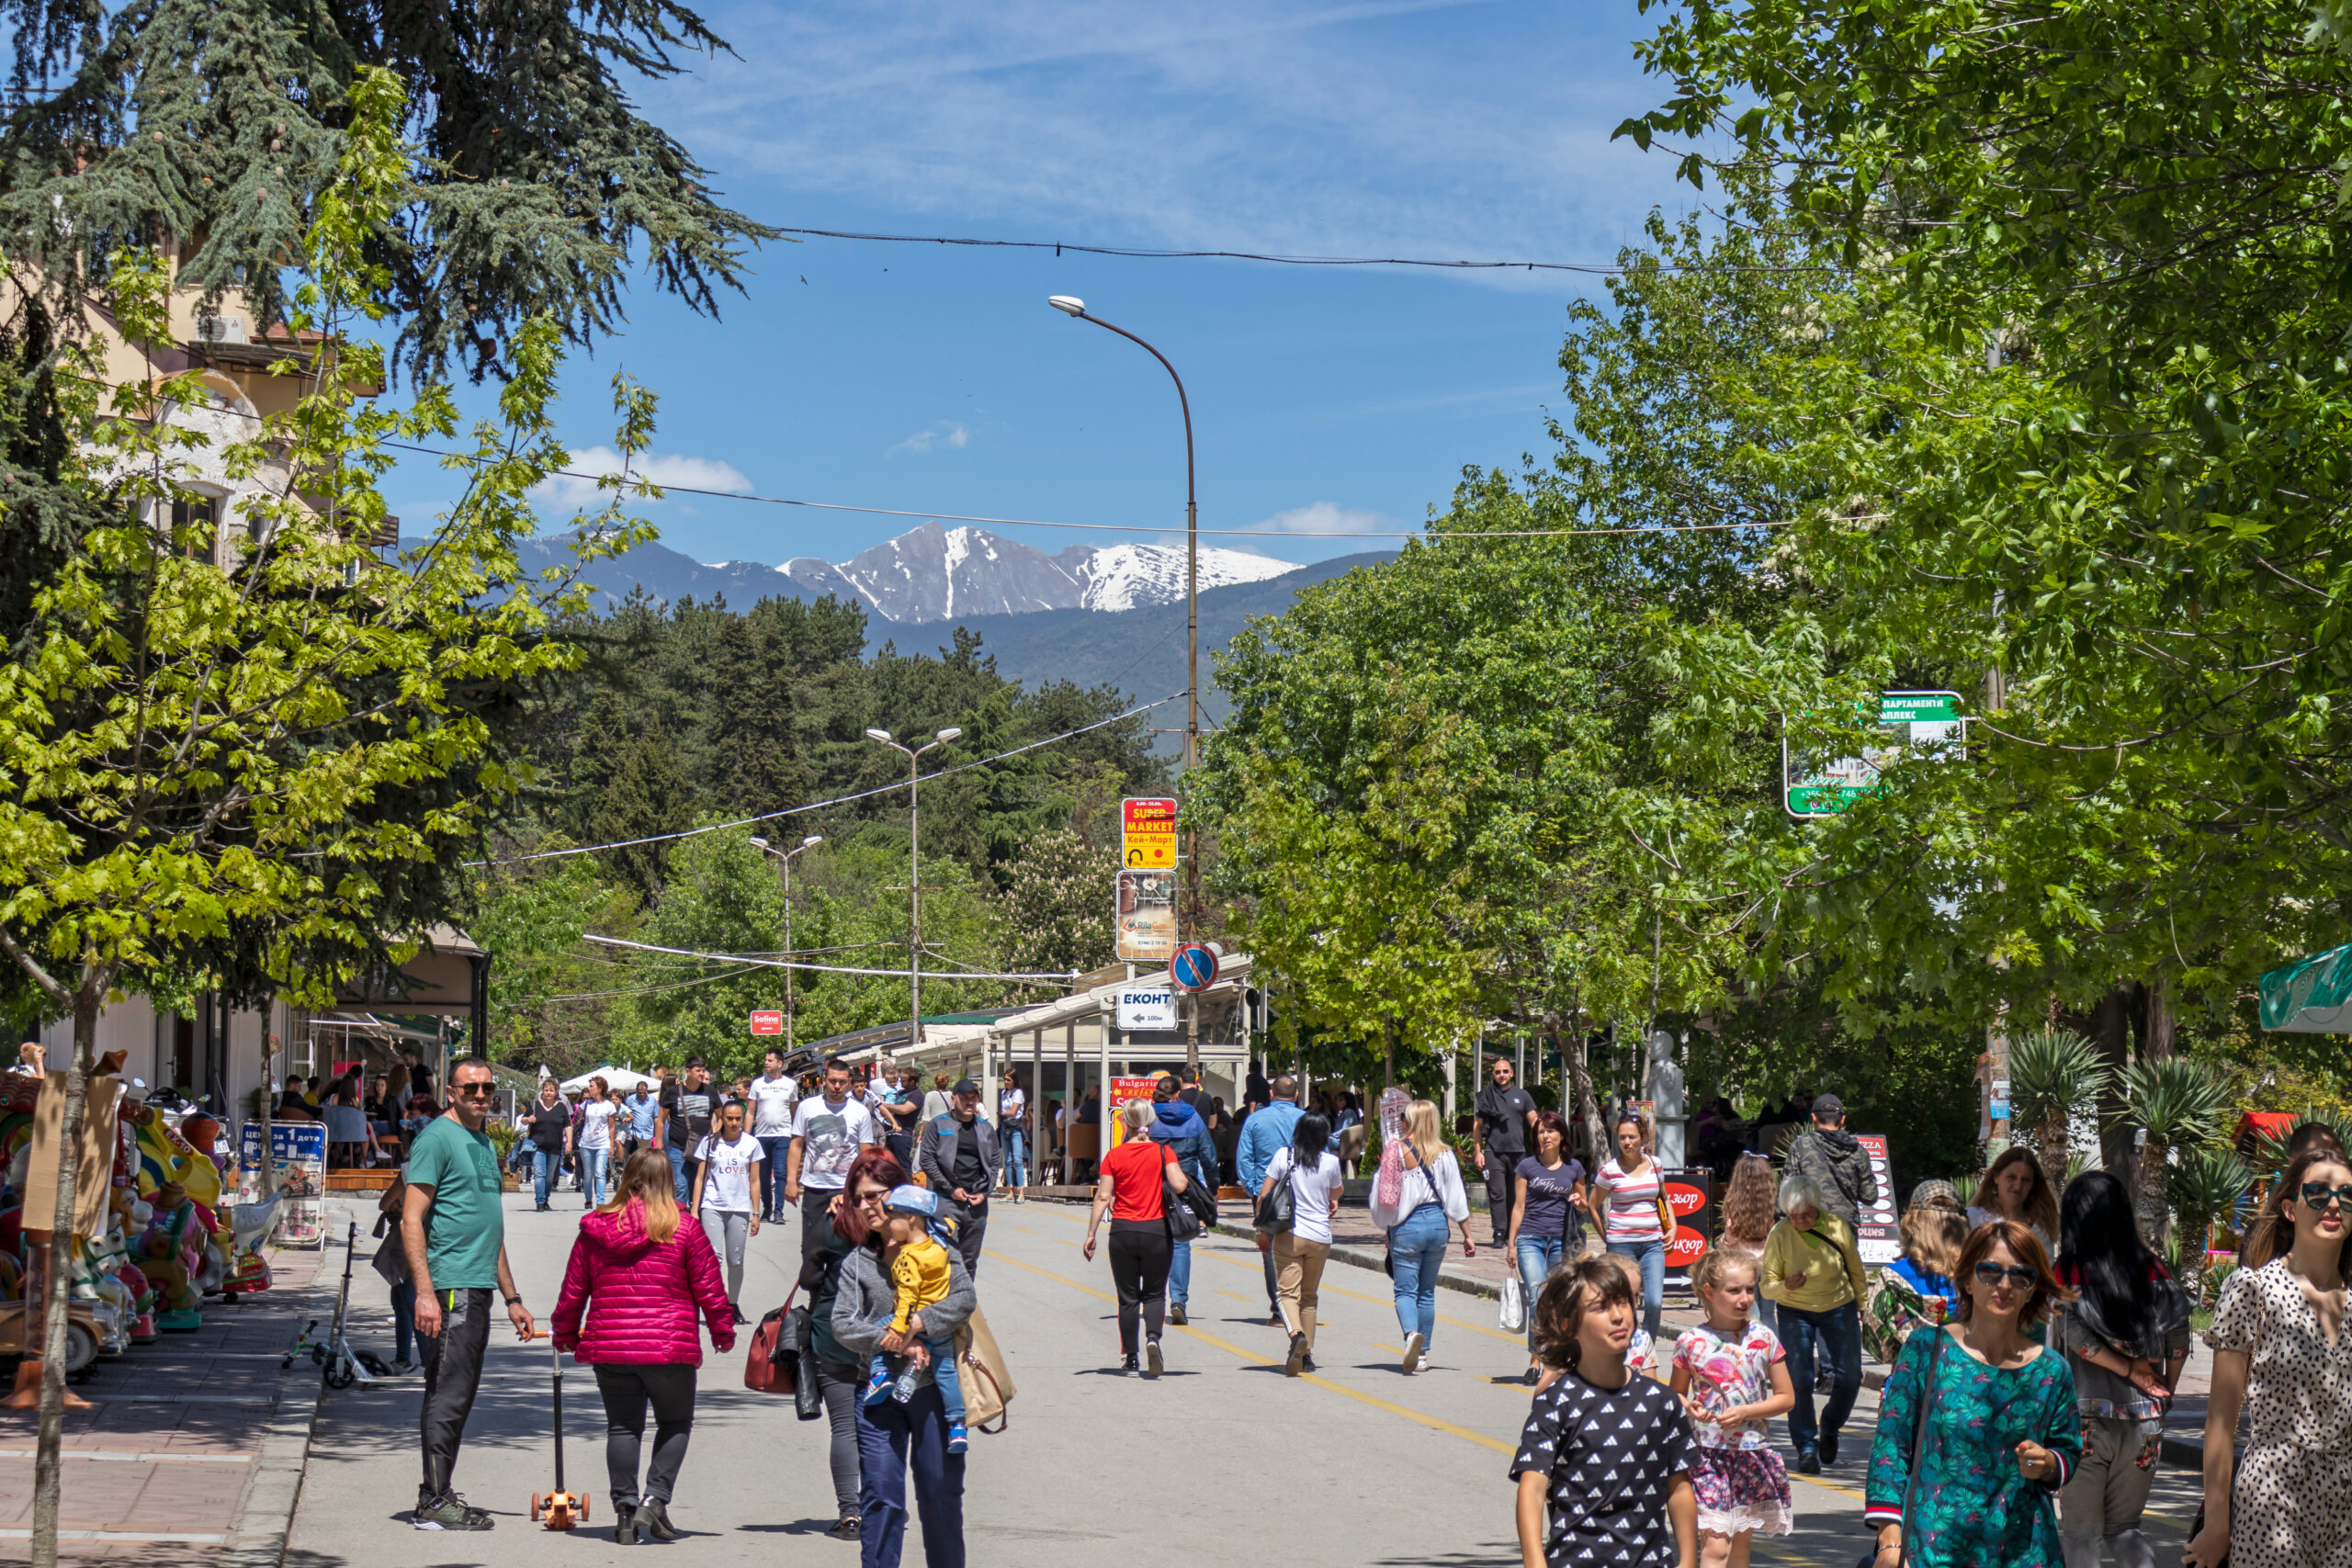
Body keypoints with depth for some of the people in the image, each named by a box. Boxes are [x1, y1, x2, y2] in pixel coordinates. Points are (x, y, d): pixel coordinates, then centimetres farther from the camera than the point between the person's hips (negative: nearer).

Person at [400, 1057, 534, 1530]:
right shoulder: (437, 1137, -7)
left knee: (458, 1397, 12)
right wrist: (425, 1292, -23)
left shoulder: (485, 1144, 20)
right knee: (448, 1395, -8)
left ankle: (438, 1495, 18)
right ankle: (434, 1501, -4)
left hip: (478, 1288, 9)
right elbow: (411, 1221, -14)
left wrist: (511, 1298, 24)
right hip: (449, 1287, -9)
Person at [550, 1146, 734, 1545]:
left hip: (608, 1348, 2)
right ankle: (655, 1500, 0)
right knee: (675, 1422, 15)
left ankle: (624, 1513, 10)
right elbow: (708, 1288, 0)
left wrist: (565, 1334, 26)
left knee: (622, 1426, 13)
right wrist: (723, 1331, 15)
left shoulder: (595, 1228, 4)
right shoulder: (684, 1228, -4)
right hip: (669, 1348, -2)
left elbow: (572, 1290, 11)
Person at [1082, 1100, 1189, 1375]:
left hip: (1122, 1231, 1)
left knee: (1128, 1298, 11)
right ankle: (1152, 1337, -17)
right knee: (1154, 1294, 10)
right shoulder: (1163, 1152, -4)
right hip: (1156, 1231, -1)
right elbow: (1179, 1186, -16)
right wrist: (1181, 1171, 6)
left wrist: (1091, 1235, -2)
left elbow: (1103, 1197, -5)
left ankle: (1129, 1357, 14)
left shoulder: (1114, 1156, -1)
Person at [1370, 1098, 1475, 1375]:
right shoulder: (1444, 1154, 0)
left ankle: (1411, 1333, -28)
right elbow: (1456, 1199, 3)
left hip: (1407, 1225, -3)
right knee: (1427, 1292, 14)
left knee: (1405, 1289, 0)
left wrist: (1387, 1230, 9)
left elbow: (1383, 1195, -4)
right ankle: (1421, 1353, 17)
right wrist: (1467, 1236, 10)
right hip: (1437, 1223, 3)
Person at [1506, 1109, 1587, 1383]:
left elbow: (1584, 1206, 21)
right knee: (1538, 1298, -15)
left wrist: (1579, 1202, -3)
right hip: (1530, 1239, -2)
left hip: (1562, 1240, 2)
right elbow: (1518, 1207, 7)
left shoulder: (1573, 1168, 10)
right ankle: (1535, 1358, -10)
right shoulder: (1527, 1166, 5)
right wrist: (1511, 1243, 4)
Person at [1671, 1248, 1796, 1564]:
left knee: (1741, 1544, 11)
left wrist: (1745, 1412, -11)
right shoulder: (1690, 1342, -4)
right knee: (1715, 1546, -11)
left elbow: (1786, 1397, 3)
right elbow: (1676, 1393, 9)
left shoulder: (1764, 1339, 0)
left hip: (1752, 1452, 2)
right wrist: (1689, 1408, -14)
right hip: (1707, 1453, -2)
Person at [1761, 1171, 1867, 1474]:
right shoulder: (1779, 1235, -17)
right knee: (1799, 1379, -10)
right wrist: (1786, 1286, -35)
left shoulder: (1837, 1227, -12)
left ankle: (1829, 1429, 28)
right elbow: (1767, 1285, -14)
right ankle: (1806, 1449, 1)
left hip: (1839, 1308, 2)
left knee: (1850, 1375, 1)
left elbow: (1856, 1271, 3)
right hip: (1795, 1312, -2)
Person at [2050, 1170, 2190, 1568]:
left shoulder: (2067, 1274, -7)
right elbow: (2178, 1336, -5)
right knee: (2124, 1529, 17)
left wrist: (2129, 1369, -7)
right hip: (2143, 1419, 3)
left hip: (2087, 1418, -3)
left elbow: (2075, 1335, -19)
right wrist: (2164, 1392, 6)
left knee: (2079, 1535, 8)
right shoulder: (2151, 1271, 2)